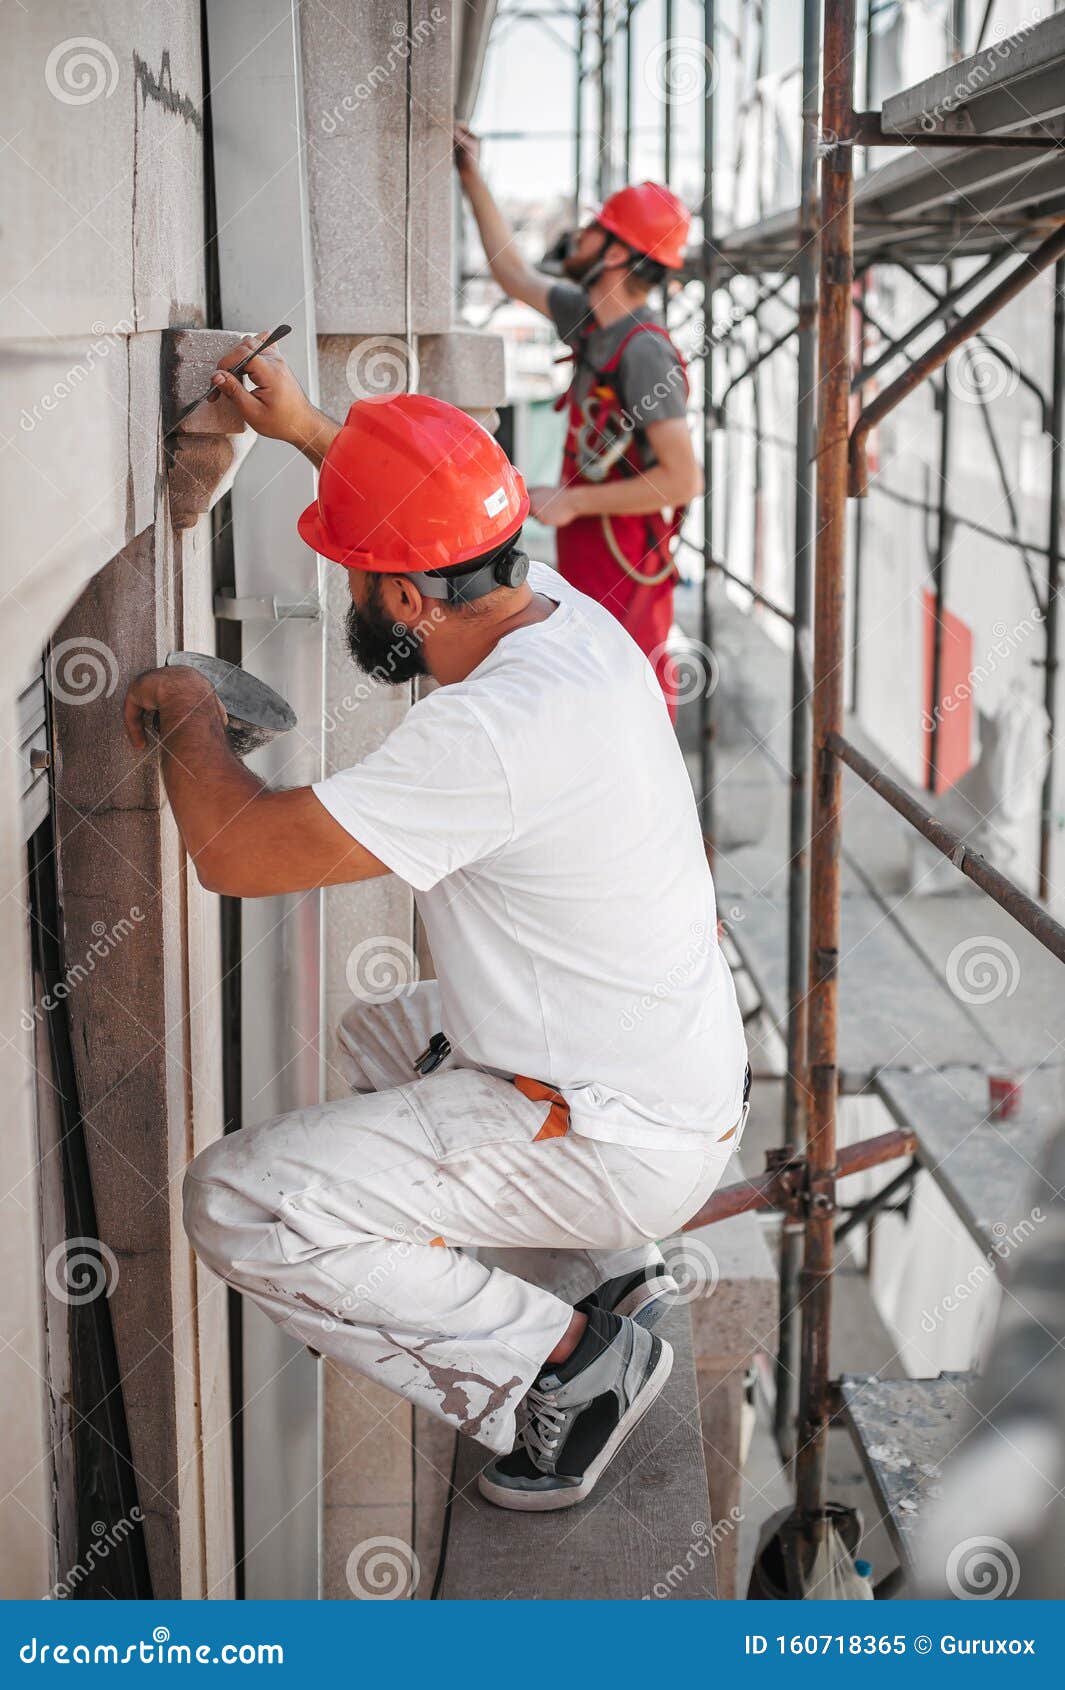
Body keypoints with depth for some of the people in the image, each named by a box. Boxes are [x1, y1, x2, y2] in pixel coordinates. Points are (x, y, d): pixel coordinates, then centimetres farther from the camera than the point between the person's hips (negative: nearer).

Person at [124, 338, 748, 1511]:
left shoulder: (498, 729, -30)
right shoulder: (562, 614, -2)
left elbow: (235, 852, -25)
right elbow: (445, 533, 24)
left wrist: (187, 716, -6)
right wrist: (307, 429, 29)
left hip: (616, 1138, -9)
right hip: (677, 1075, 9)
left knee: (238, 1204, -15)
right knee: (373, 1036, 31)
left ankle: (561, 1364, -5)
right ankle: (604, 1272, 20)